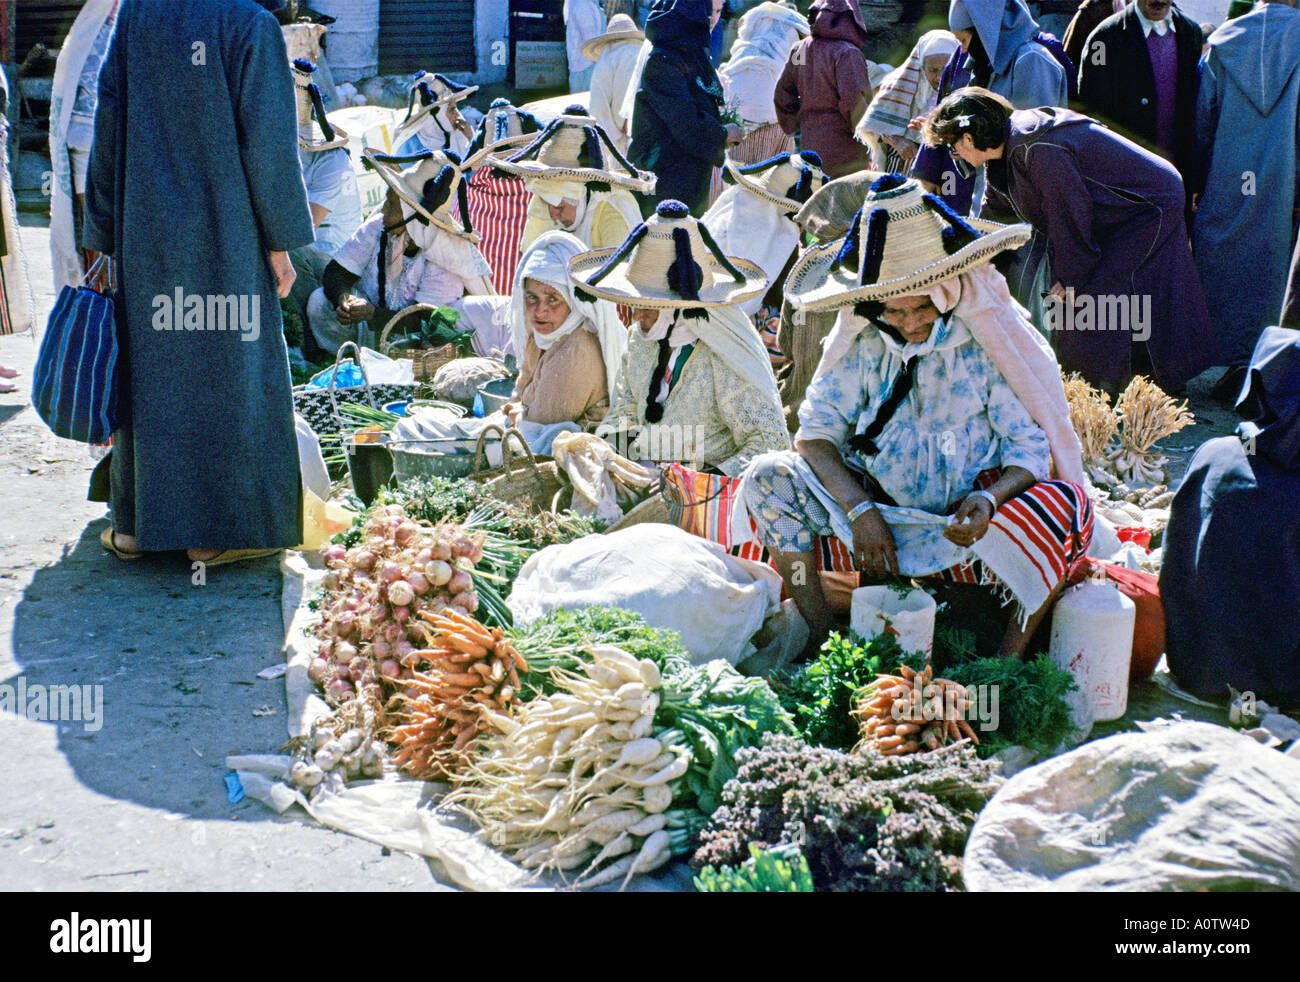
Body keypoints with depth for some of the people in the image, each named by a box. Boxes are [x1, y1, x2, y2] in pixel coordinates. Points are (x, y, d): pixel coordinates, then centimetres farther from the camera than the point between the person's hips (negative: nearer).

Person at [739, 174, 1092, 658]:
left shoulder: (990, 339, -11)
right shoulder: (863, 342, -4)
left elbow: (1032, 445, -11)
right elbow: (815, 434, -5)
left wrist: (990, 500, -32)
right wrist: (859, 510, -21)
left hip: (969, 520, -2)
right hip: (881, 509, 3)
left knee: (1063, 505, -31)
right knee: (767, 477, -15)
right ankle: (821, 639, -8)